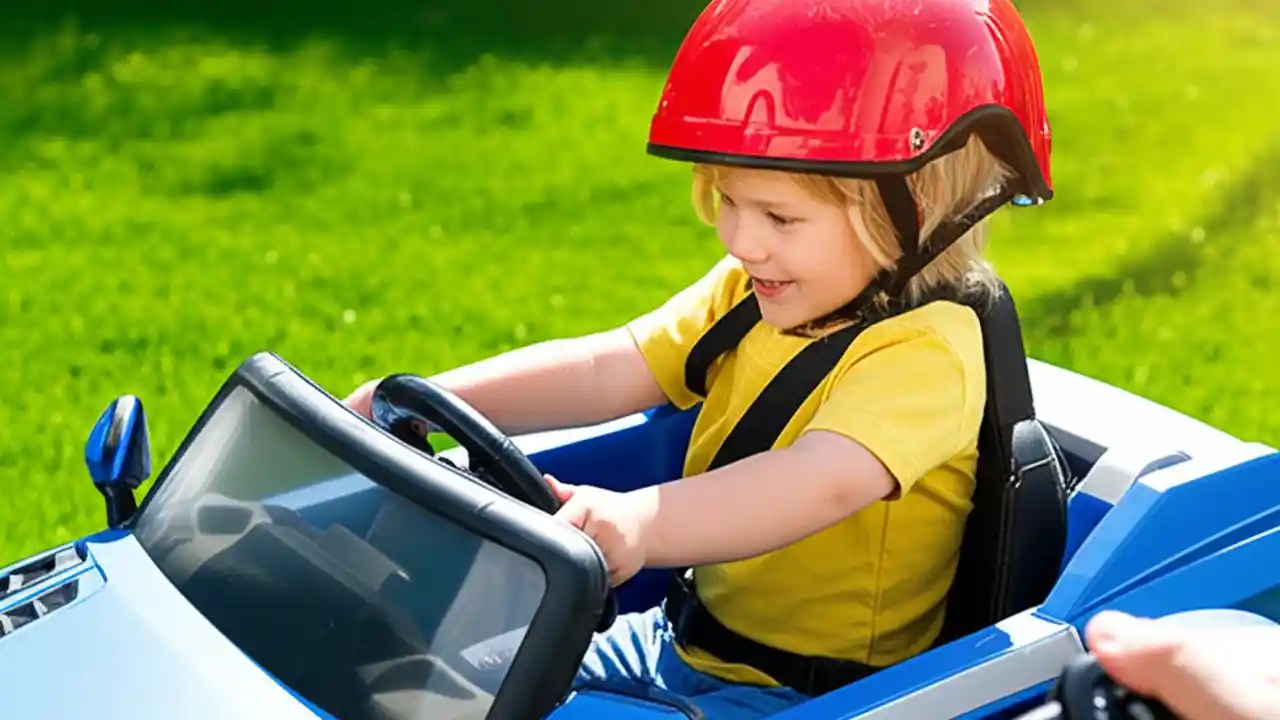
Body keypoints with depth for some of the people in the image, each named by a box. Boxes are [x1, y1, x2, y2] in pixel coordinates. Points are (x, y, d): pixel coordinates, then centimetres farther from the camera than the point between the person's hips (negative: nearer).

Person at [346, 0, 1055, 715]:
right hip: (681, 640, 8)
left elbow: (822, 485, -40)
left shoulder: (928, 353, -23)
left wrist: (637, 525, -56)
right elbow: (606, 370, -3)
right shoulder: (750, 293, 2)